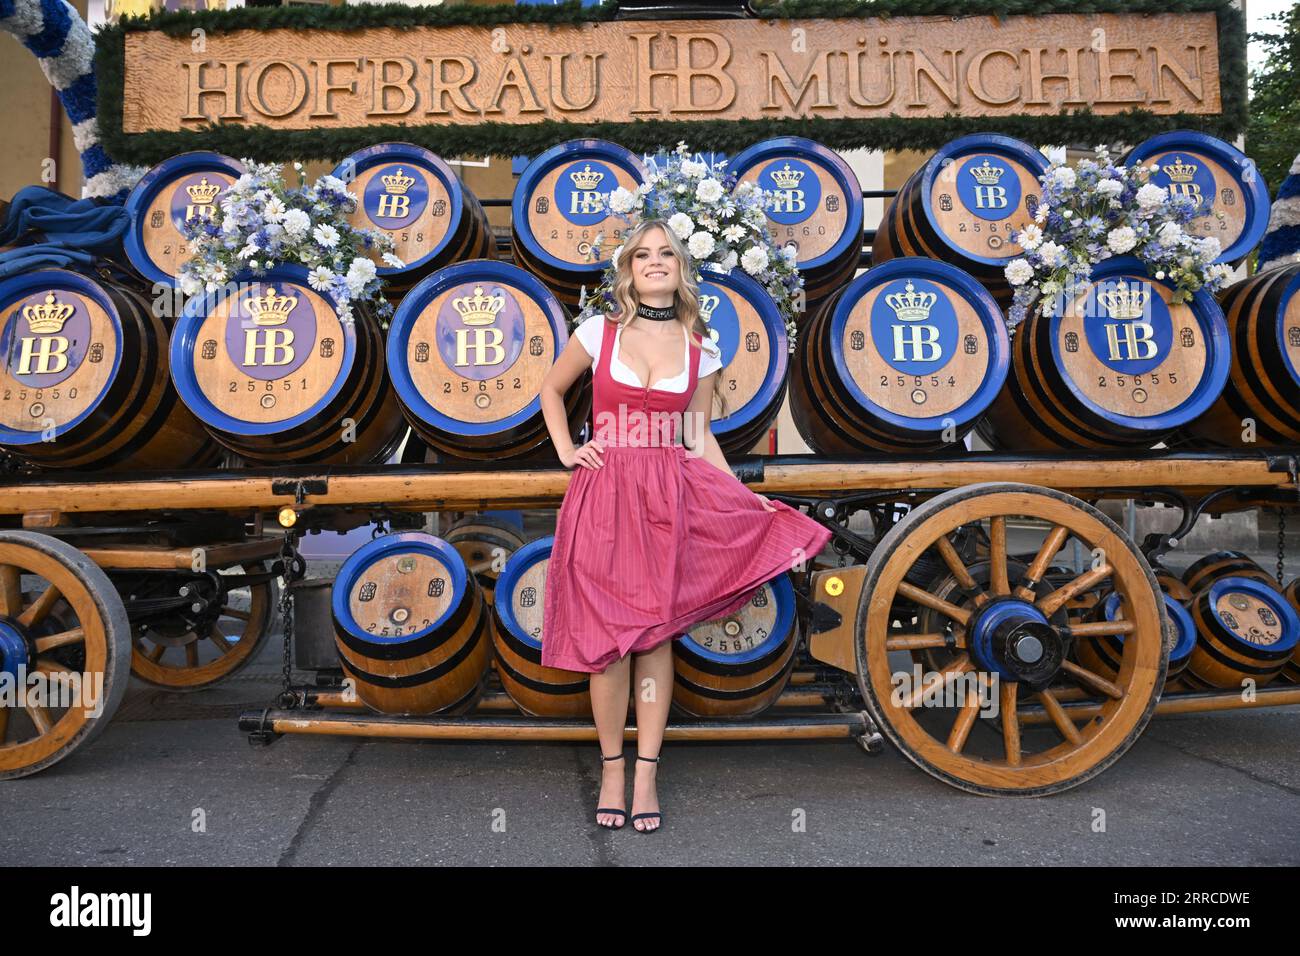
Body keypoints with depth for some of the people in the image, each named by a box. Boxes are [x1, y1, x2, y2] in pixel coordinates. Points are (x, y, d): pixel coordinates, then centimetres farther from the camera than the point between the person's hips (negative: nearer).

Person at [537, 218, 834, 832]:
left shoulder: (700, 349, 6)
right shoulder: (599, 332, 2)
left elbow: (701, 438, 10)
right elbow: (551, 390, 17)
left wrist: (749, 501, 2)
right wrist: (566, 450, 3)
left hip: (671, 495, 1)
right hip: (605, 492, -1)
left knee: (657, 633, 3)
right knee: (607, 633, 0)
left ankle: (646, 775, 13)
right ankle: (612, 769, 15)